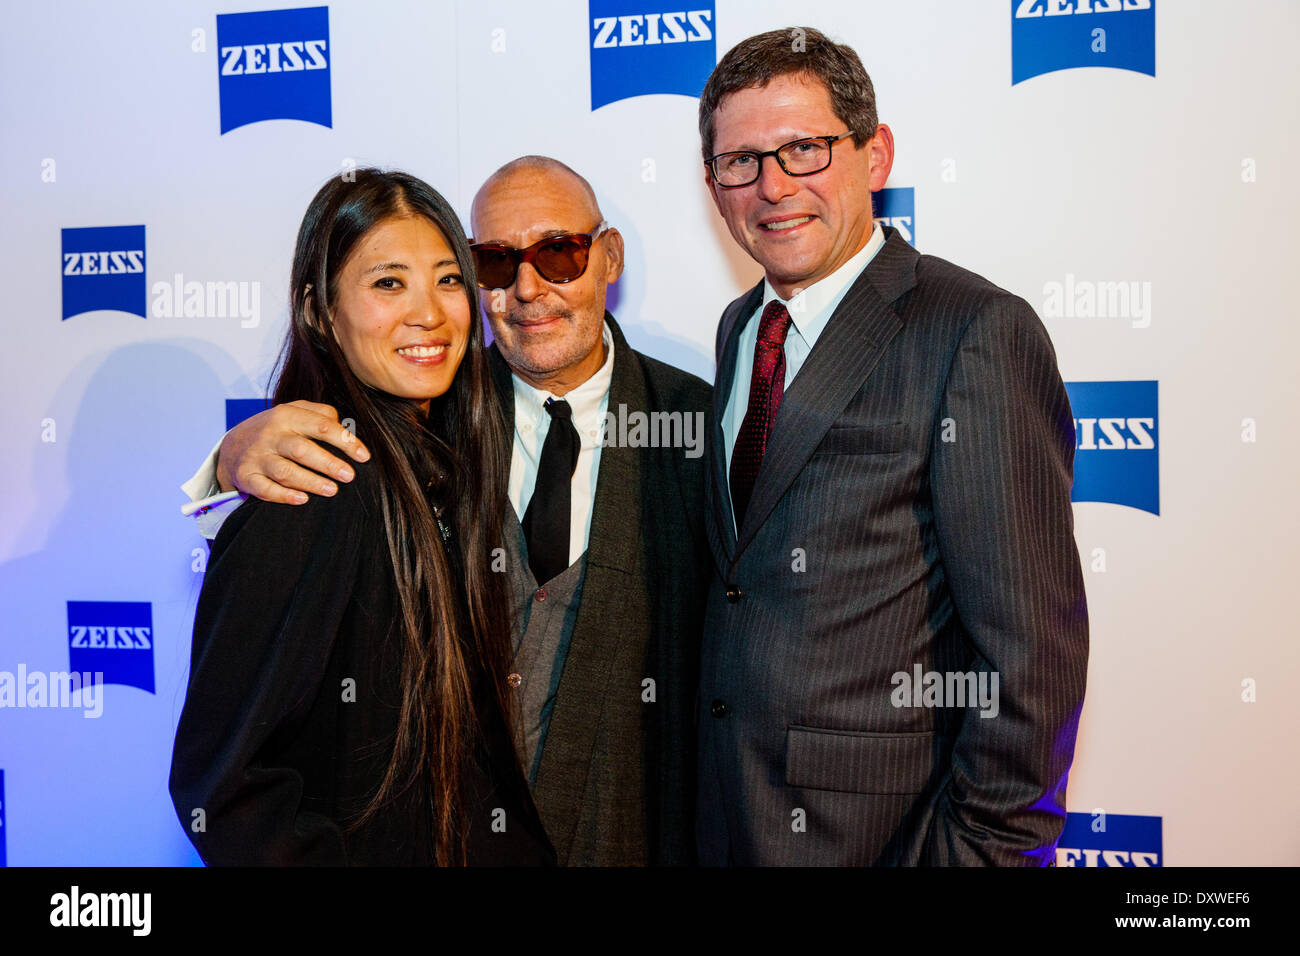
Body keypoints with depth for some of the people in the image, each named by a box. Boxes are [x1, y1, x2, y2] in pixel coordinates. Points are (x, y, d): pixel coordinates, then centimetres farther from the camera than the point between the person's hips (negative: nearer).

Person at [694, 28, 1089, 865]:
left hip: (880, 823, -6)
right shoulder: (739, 328, 6)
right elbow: (740, 563, 10)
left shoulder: (979, 333, -17)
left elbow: (1031, 639, -18)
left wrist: (983, 843, -16)